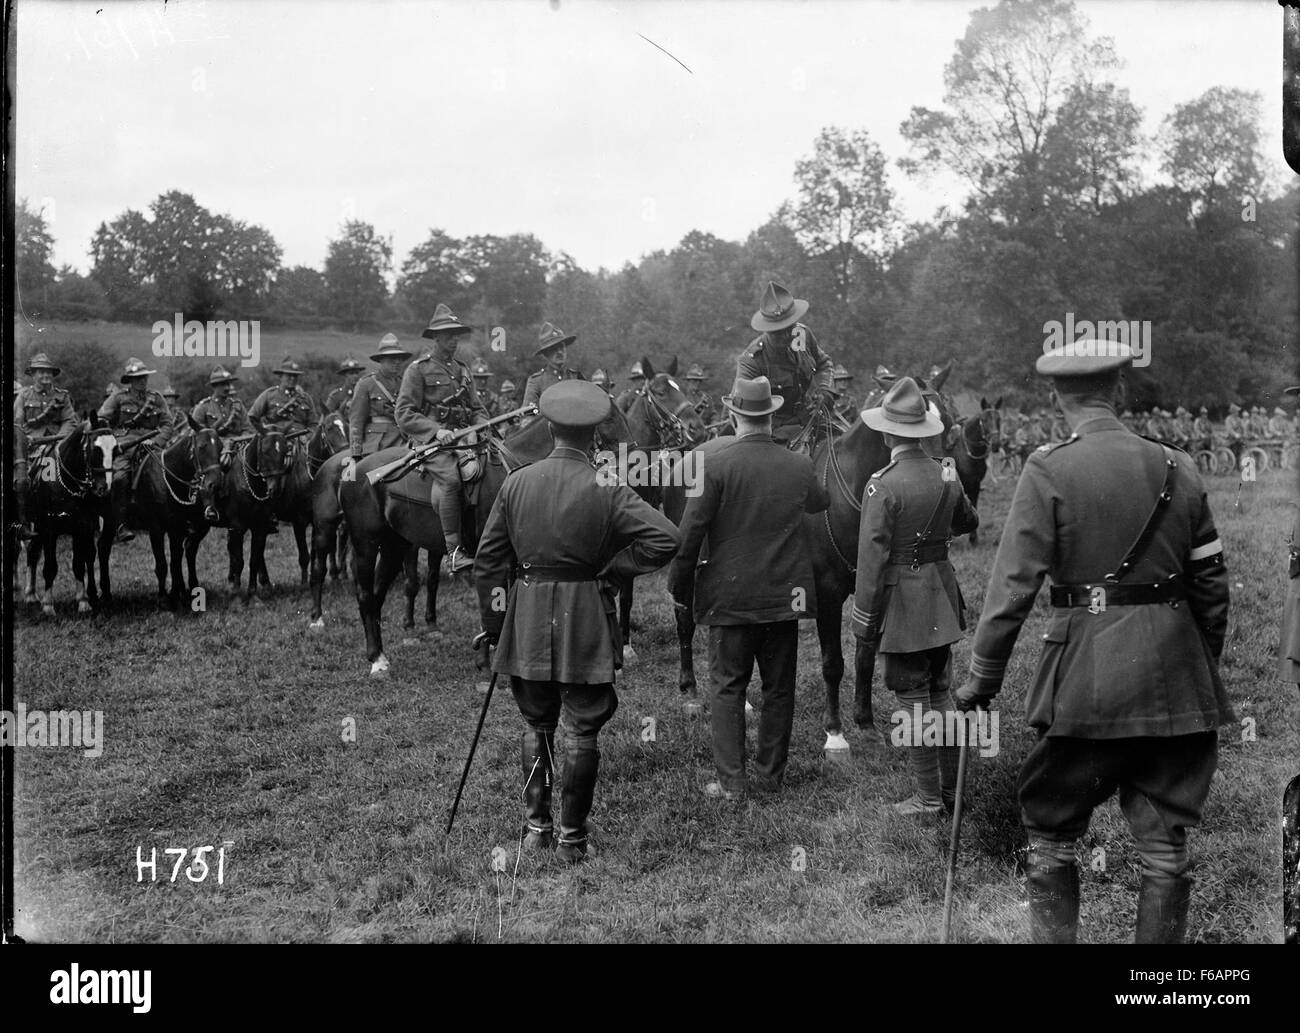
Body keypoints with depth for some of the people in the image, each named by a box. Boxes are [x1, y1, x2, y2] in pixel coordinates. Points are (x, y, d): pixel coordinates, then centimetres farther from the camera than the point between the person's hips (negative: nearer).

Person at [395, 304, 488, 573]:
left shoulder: (462, 370, 23)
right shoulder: (418, 369, 3)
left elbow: (477, 409, 27)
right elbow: (404, 414, -4)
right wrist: (436, 430, -16)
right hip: (429, 440, -7)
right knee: (450, 478, -31)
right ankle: (454, 551, -32)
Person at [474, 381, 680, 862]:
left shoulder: (516, 483, 0)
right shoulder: (607, 490, -9)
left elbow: (488, 561, 3)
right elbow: (665, 538, -18)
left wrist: (494, 626, 11)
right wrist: (611, 566, -6)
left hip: (526, 623, 3)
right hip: (586, 623, -3)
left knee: (536, 726, 18)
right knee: (581, 731, 6)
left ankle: (535, 827, 23)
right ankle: (572, 836, 11)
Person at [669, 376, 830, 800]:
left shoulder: (715, 462, -12)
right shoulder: (799, 466, -1)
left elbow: (691, 530, -12)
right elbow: (821, 503, 21)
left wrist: (679, 584, 0)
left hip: (730, 596, -3)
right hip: (785, 595, 3)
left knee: (728, 688, 6)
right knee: (779, 688, 12)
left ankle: (731, 781, 4)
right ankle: (770, 774, 20)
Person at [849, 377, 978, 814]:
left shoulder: (884, 485, -17)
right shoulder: (946, 476, 2)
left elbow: (872, 557, -17)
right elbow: (968, 522, 21)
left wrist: (865, 621, -11)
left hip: (901, 601, -6)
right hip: (942, 598, 6)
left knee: (914, 700, 1)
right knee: (940, 695, 16)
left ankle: (928, 797, 6)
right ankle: (949, 787, 24)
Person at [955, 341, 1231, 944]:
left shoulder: (1049, 471, -6)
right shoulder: (1177, 468, 6)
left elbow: (1014, 583, -10)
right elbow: (1211, 584, 9)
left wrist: (982, 678, -4)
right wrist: (1207, 665, 20)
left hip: (1085, 676, -4)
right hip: (1176, 679, 4)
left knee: (1050, 836, 10)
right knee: (1165, 848, 9)